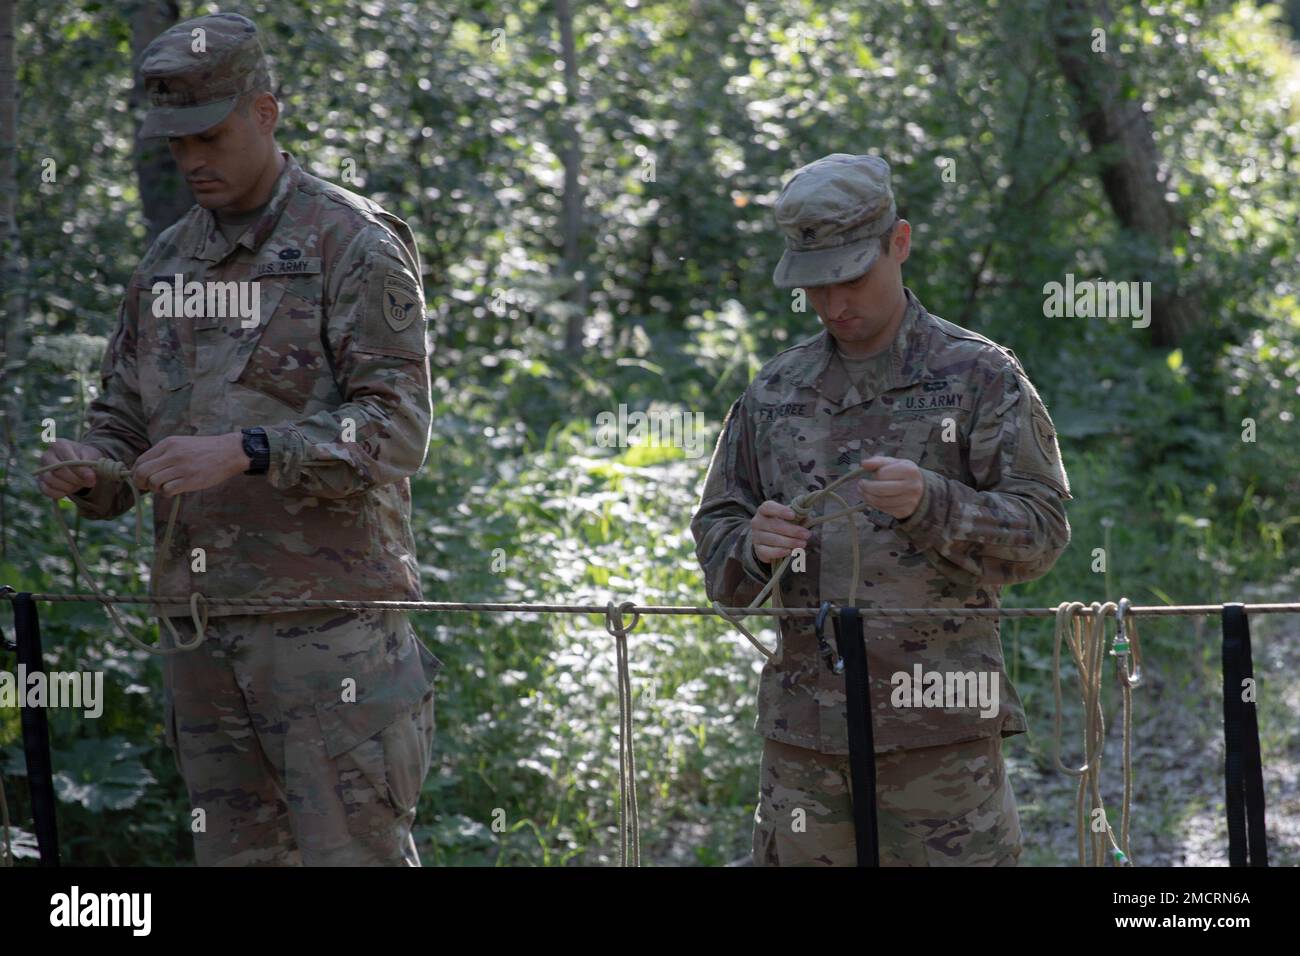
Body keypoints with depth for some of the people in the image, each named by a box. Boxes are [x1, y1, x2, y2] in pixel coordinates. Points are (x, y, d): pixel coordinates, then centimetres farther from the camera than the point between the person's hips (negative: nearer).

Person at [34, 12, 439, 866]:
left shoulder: (355, 245, -5)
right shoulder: (168, 262, 16)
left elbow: (396, 425, -13)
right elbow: (121, 420, 19)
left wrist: (244, 452, -25)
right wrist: (85, 472, -6)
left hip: (325, 613, -7)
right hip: (199, 617, 7)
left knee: (353, 853, -6)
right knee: (236, 855, 9)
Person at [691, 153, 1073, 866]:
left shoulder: (981, 377, 2)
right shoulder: (774, 393, 14)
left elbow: (1041, 533, -4)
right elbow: (714, 538, 16)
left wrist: (930, 502, -21)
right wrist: (753, 547, -8)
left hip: (940, 726, -4)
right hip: (804, 729, 4)